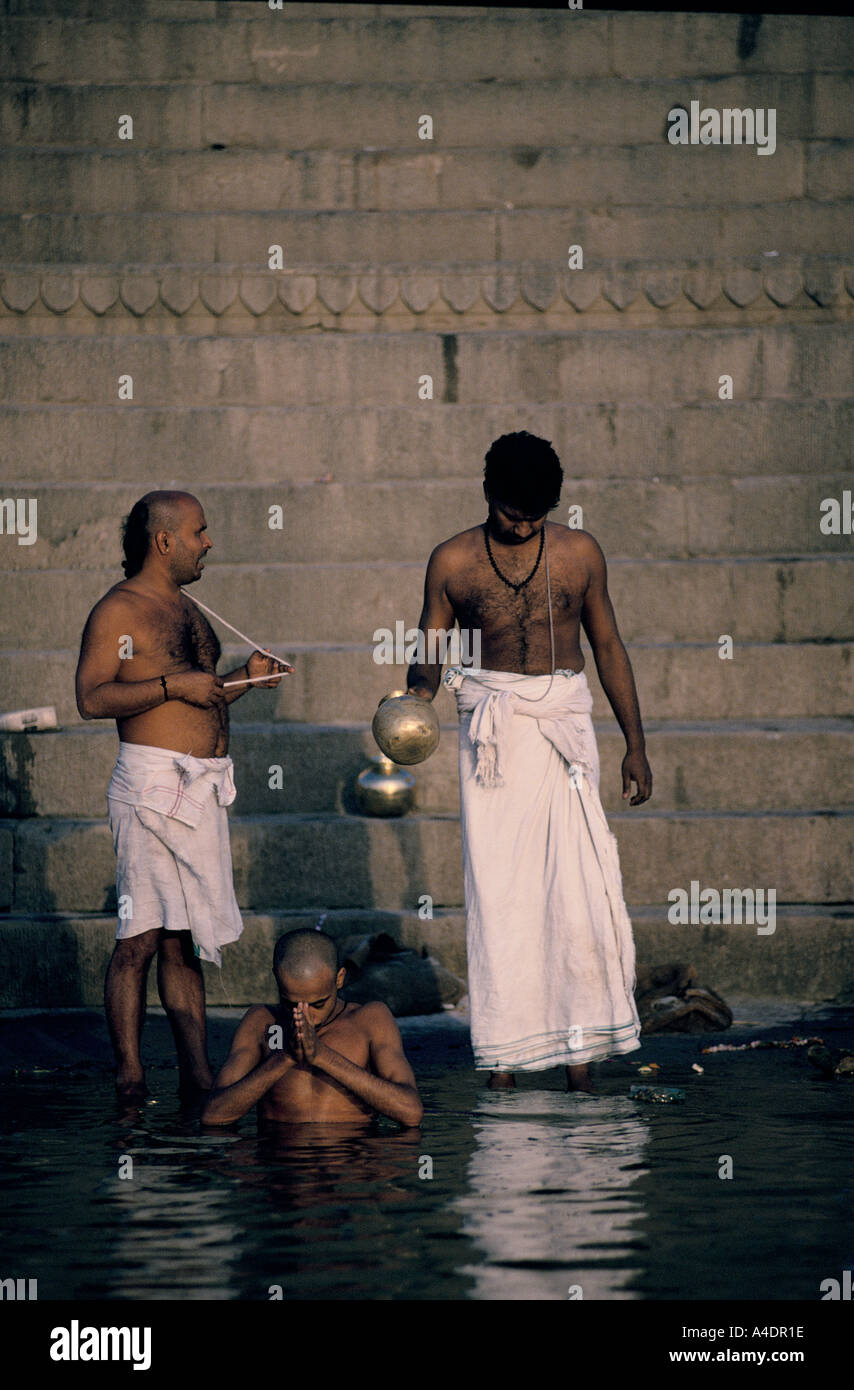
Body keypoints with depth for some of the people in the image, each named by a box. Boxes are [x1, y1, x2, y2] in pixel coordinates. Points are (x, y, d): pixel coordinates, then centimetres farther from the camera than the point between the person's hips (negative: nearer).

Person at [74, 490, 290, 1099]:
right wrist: (175, 685, -18)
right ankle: (130, 1076, -4)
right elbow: (92, 697, -15)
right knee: (142, 938, -7)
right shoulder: (119, 610, -6)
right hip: (154, 787, -8)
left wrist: (246, 677, 13)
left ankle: (198, 1074, 11)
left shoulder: (186, 609, 20)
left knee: (183, 937, 10)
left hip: (203, 788, 8)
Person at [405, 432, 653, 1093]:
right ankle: (505, 1055, 0)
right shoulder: (454, 562, 3)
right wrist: (415, 704, -14)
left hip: (564, 721, 1)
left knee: (578, 883, -7)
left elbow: (608, 645, 13)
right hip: (491, 730, 0)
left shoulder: (579, 553, 5)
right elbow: (428, 655, 8)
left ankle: (580, 1050, -2)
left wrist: (635, 745, 13)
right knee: (496, 888, -3)